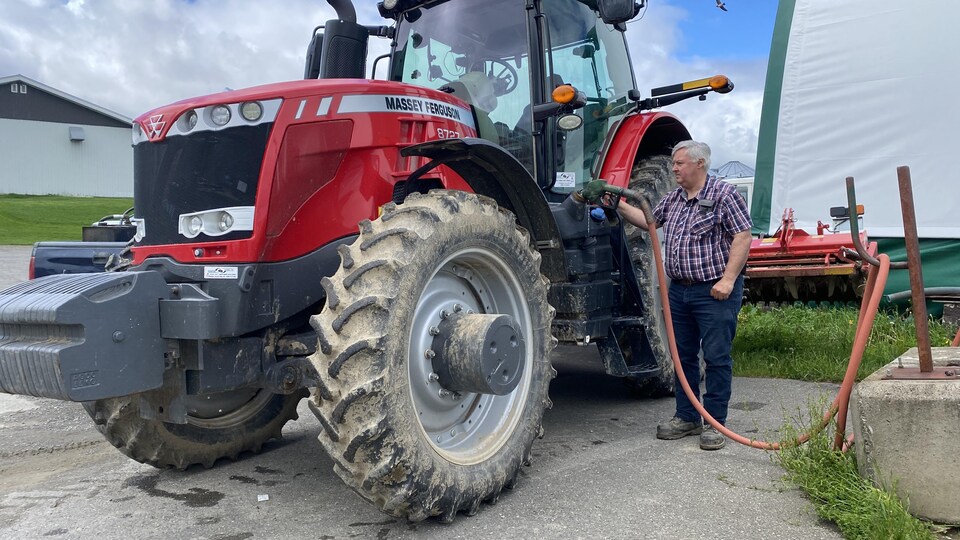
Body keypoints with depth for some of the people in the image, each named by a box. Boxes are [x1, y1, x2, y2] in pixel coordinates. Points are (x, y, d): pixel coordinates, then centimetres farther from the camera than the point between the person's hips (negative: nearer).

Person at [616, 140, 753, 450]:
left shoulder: (723, 194, -7)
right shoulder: (673, 199, 14)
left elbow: (743, 236, -12)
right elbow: (648, 220, 22)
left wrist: (728, 279, -19)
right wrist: (618, 206, 10)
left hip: (715, 291, -7)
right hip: (680, 290, 7)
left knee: (716, 358, -1)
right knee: (683, 356, 13)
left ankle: (715, 423, 9)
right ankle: (686, 418, 24)